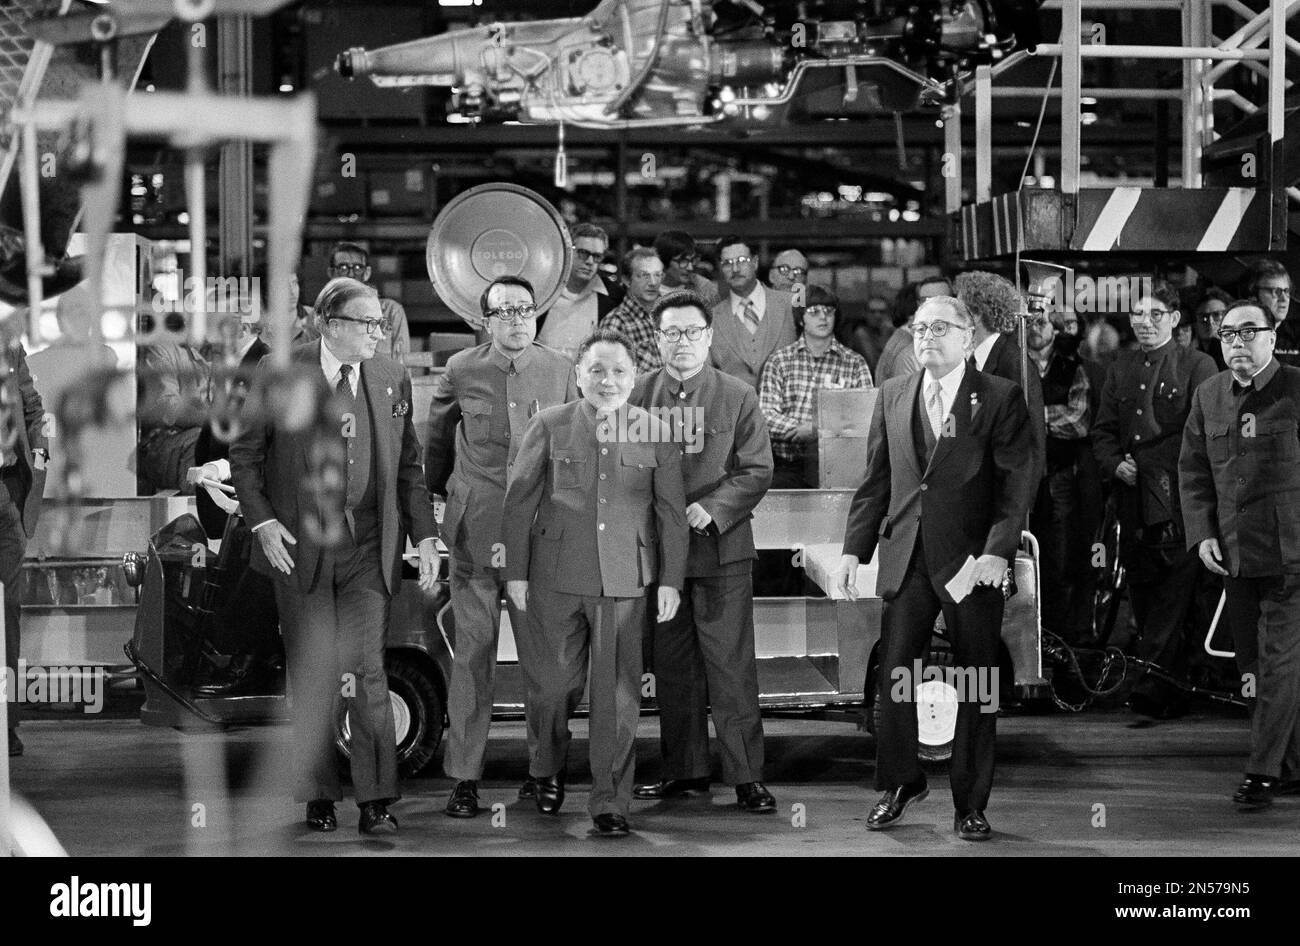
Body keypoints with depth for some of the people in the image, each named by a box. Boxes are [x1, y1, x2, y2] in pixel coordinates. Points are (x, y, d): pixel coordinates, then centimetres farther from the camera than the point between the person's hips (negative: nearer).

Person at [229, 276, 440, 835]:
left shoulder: (392, 379, 7)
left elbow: (408, 466, 13)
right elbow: (244, 454, 2)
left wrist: (424, 536, 6)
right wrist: (262, 522, -9)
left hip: (369, 550, 2)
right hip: (301, 548, -1)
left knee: (368, 671, -5)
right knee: (312, 676, 5)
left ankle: (376, 803, -2)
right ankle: (318, 799, 16)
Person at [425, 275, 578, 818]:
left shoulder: (560, 371, 6)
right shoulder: (460, 371, 2)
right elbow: (437, 439, 17)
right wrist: (439, 495, 22)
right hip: (475, 529, -1)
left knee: (541, 652, 4)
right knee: (473, 652, 0)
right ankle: (464, 778, 6)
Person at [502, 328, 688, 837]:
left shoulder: (656, 434, 5)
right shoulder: (550, 426, 3)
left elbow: (671, 512, 7)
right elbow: (519, 499, 5)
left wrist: (670, 580, 3)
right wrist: (516, 571, 1)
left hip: (624, 580, 0)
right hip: (557, 577, 0)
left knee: (617, 694, -2)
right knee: (558, 681, 6)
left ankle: (610, 802, 5)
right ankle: (549, 771, 33)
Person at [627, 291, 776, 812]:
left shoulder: (738, 397, 2)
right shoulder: (639, 395, 7)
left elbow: (757, 471, 0)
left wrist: (712, 510, -13)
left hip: (721, 549, -3)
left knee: (731, 667, -4)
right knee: (671, 667, 9)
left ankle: (746, 776, -1)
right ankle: (684, 769, 19)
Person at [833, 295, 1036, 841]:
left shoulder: (1000, 398, -1)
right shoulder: (892, 396, 11)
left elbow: (1017, 484, -7)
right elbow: (875, 482, 13)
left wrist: (998, 551, -19)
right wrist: (853, 550, 5)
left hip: (972, 563, -3)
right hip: (905, 559, 3)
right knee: (894, 677, 4)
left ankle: (971, 804, 14)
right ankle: (900, 783, 24)